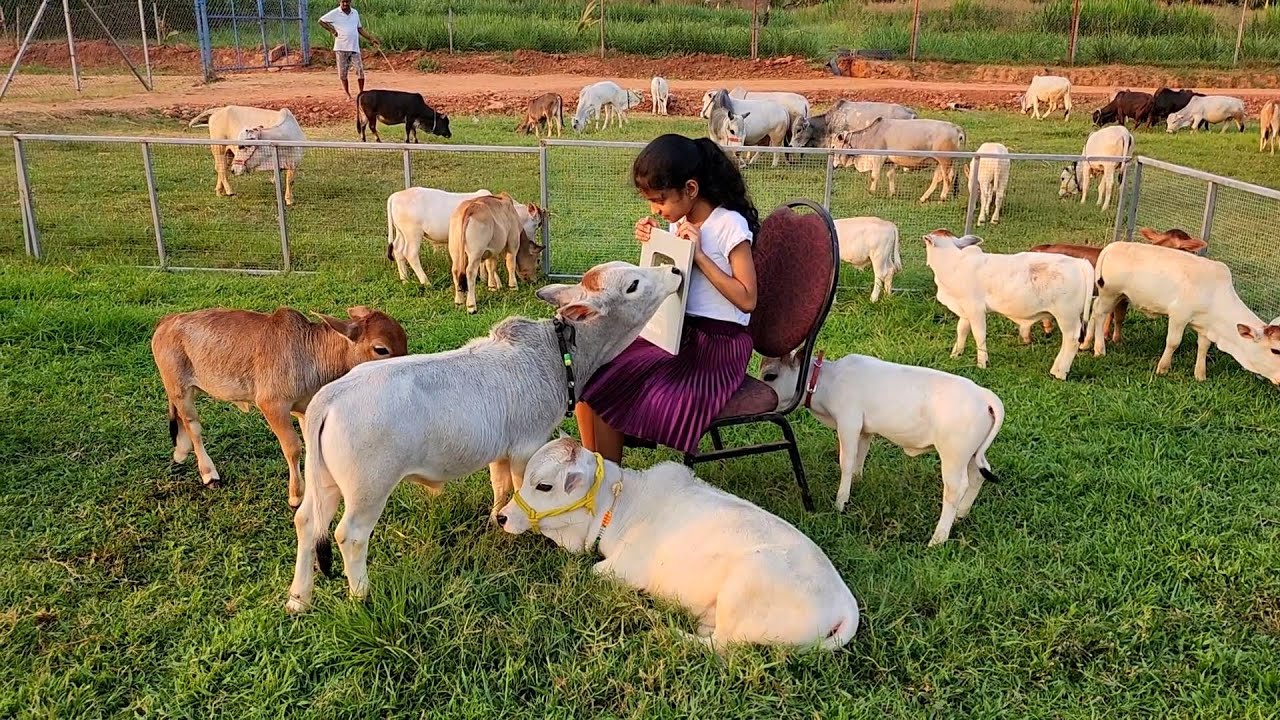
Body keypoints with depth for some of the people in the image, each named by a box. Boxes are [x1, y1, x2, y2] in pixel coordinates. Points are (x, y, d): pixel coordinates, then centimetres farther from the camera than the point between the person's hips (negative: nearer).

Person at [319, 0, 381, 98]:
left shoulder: (355, 13, 10)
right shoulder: (334, 13, -2)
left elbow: (359, 29, 17)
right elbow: (321, 21, 7)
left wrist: (371, 39, 9)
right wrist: (331, 30, -3)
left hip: (354, 48, 2)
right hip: (341, 48, -2)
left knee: (360, 71, -5)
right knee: (343, 73, 3)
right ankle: (348, 95, 15)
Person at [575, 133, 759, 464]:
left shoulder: (730, 225, -14)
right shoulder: (680, 221, 8)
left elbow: (746, 299, -18)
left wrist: (699, 254, -21)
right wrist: (651, 245, 4)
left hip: (718, 346, -8)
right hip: (677, 334, 8)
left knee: (604, 390, -17)